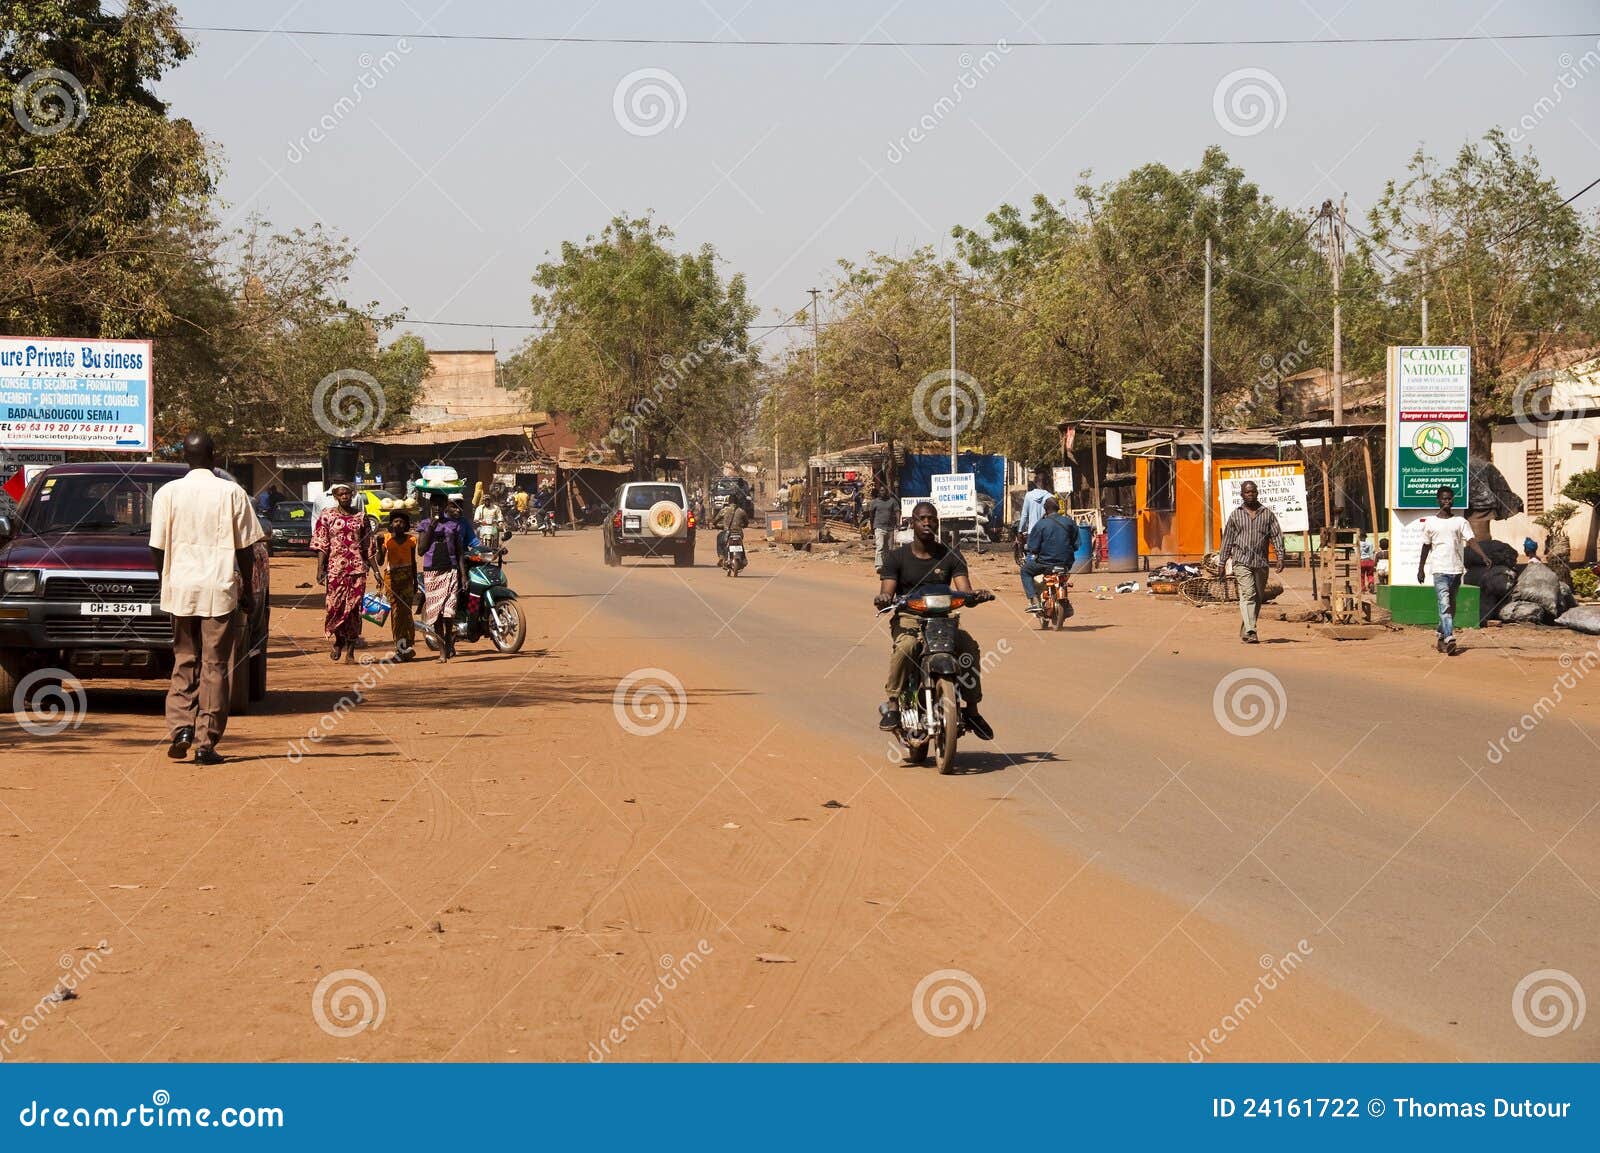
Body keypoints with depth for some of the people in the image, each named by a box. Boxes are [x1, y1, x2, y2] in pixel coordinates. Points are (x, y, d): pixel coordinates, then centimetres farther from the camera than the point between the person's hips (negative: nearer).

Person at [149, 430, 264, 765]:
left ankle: (181, 726, -2)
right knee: (215, 666, 3)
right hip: (221, 590, -2)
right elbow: (245, 549, -1)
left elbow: (157, 549, 3)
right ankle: (206, 742, 1)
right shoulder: (232, 493, -2)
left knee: (184, 662, 15)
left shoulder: (168, 493, 1)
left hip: (180, 589, 2)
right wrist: (248, 593, 8)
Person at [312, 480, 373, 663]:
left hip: (357, 568, 1)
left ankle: (350, 651, 6)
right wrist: (320, 569, -7)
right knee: (334, 606, -6)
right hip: (335, 568, -1)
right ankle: (338, 640, 20)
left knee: (354, 608, -1)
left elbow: (368, 546, 13)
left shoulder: (361, 516, 10)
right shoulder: (327, 516, 5)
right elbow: (321, 545, 1)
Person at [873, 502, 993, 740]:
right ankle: (892, 704, -27)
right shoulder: (896, 558, 6)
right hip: (908, 618, -2)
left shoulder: (951, 557, 10)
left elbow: (964, 591, -2)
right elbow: (887, 593, -4)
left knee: (969, 646, -27)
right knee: (905, 646, -37)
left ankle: (971, 709, -14)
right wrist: (882, 600, -28)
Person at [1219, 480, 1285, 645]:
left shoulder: (1268, 514, 10)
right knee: (1248, 595, -16)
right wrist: (1223, 563, 8)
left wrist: (1280, 557, -5)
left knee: (1259, 598, 7)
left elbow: (1276, 536, 7)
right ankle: (1250, 632, -22)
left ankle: (1244, 631, 20)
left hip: (1261, 562, 3)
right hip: (1242, 561, -3)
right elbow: (1227, 539, 11)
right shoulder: (1236, 515, 8)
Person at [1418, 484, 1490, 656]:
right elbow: (1426, 547, 14)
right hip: (1440, 570, -2)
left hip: (1457, 569, 2)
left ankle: (1441, 636, 23)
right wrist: (1421, 569, 14)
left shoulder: (1461, 522, 6)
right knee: (1444, 605, -15)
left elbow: (1471, 540, -5)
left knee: (1451, 605, 10)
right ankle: (1449, 639, -25)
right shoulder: (1430, 523, 7)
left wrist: (1483, 555, -22)